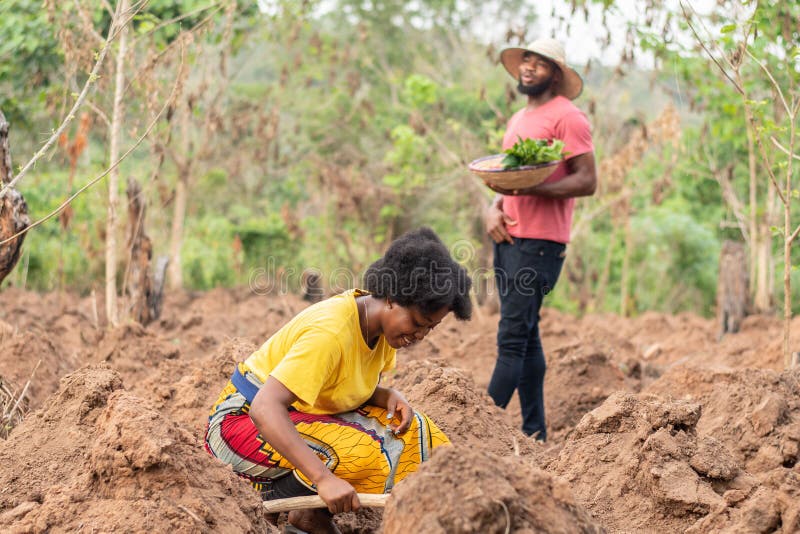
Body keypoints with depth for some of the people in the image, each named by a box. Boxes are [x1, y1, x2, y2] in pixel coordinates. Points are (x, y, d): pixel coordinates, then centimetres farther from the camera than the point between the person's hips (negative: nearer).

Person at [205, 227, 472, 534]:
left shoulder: (384, 323, -4)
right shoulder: (330, 332, -30)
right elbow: (265, 408, -38)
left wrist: (389, 397, -14)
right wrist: (324, 478, -46)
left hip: (305, 415, 9)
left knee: (410, 431, -6)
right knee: (363, 454, -30)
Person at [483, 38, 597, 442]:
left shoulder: (566, 117, -6)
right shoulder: (518, 119, 21)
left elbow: (587, 181, -13)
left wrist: (530, 188, -24)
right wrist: (493, 207, 4)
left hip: (539, 241, -9)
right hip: (508, 237, 9)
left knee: (512, 338, -11)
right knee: (526, 337, 9)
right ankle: (534, 432, 13)